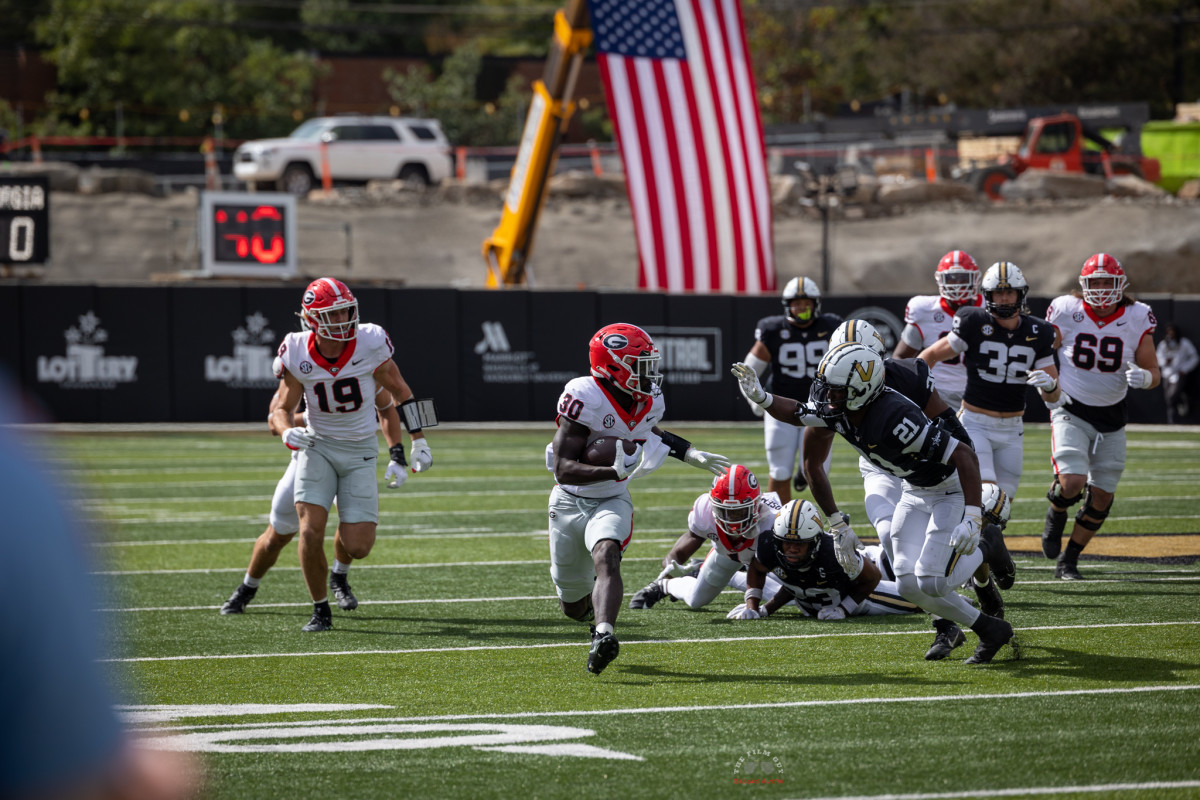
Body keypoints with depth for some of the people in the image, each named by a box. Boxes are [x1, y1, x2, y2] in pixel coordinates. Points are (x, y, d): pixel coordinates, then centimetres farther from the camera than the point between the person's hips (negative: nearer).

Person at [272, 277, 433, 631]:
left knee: (358, 548, -8)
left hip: (360, 452, 0)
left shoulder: (370, 344, -15)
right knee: (310, 534, -17)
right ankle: (321, 610, 5)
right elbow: (281, 410, -3)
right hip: (318, 447, 0)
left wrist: (419, 441, 4)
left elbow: (399, 390, 2)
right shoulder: (299, 354, -12)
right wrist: (287, 432, -27)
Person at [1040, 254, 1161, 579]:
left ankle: (1068, 561, 22)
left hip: (1111, 417, 3)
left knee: (1101, 497, 4)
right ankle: (1055, 514, 16)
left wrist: (1144, 378, -26)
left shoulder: (1137, 318, -6)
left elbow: (1154, 374, -2)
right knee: (1072, 484, -21)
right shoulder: (1065, 311, -10)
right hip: (1071, 412, -3)